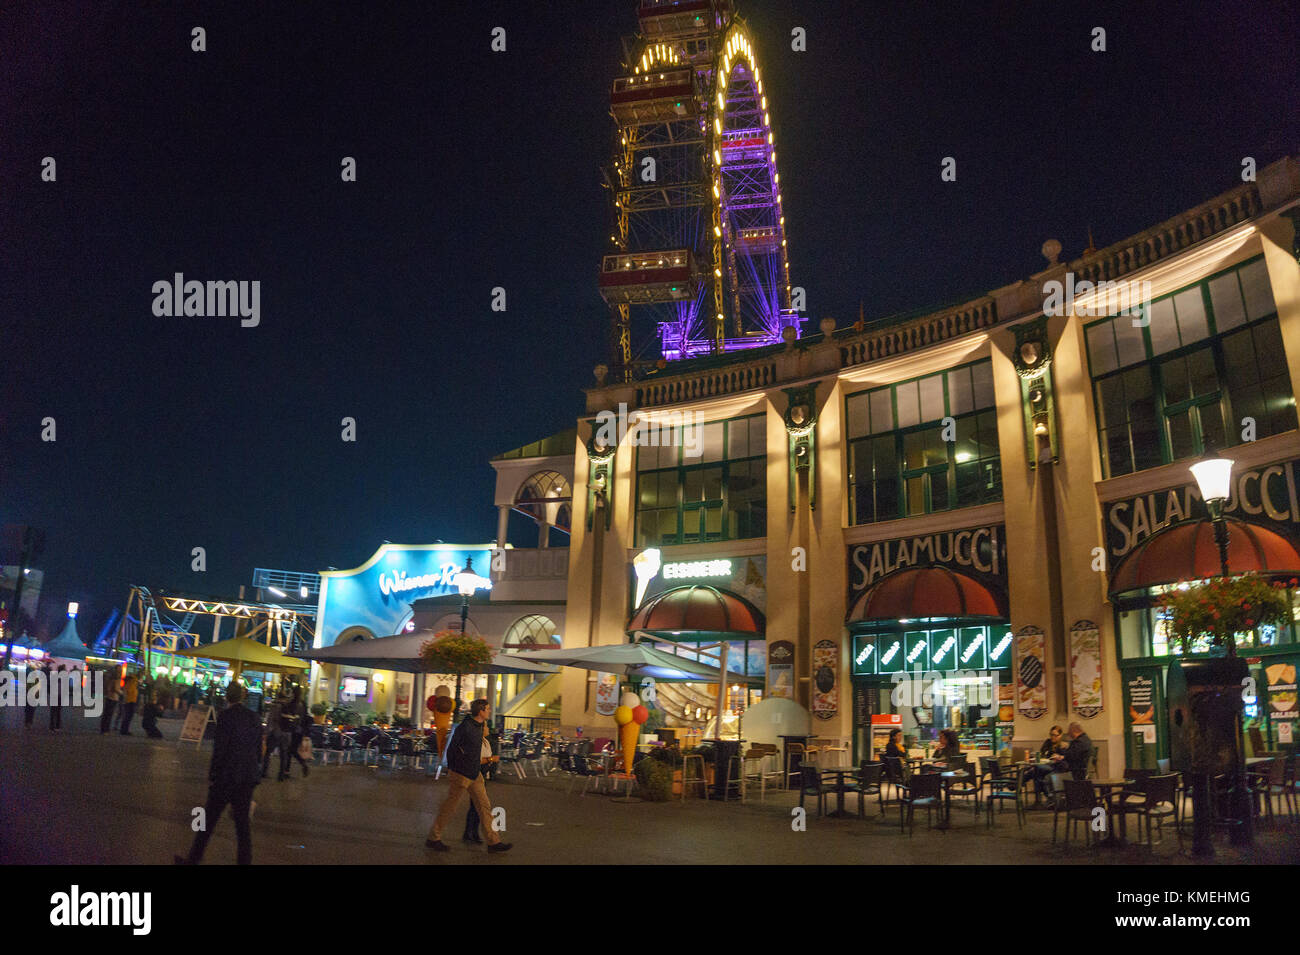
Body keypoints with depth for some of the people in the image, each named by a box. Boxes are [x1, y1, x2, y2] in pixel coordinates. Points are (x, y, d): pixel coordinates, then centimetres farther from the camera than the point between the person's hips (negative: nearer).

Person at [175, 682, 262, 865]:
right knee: (242, 821, 12)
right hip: (248, 777, 5)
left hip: (226, 776, -5)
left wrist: (212, 776, -6)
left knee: (209, 818, 8)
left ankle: (193, 859, 18)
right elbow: (258, 747, 10)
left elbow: (219, 748, -13)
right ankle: (245, 859, 14)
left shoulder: (226, 716, -11)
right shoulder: (254, 717, 5)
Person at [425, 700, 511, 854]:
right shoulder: (465, 727, -22)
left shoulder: (479, 725, 6)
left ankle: (493, 842, 11)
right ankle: (433, 839, 20)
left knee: (484, 806, 7)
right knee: (449, 807, 4)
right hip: (461, 775, -9)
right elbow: (450, 748, -15)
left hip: (475, 774, 9)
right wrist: (450, 770, -6)